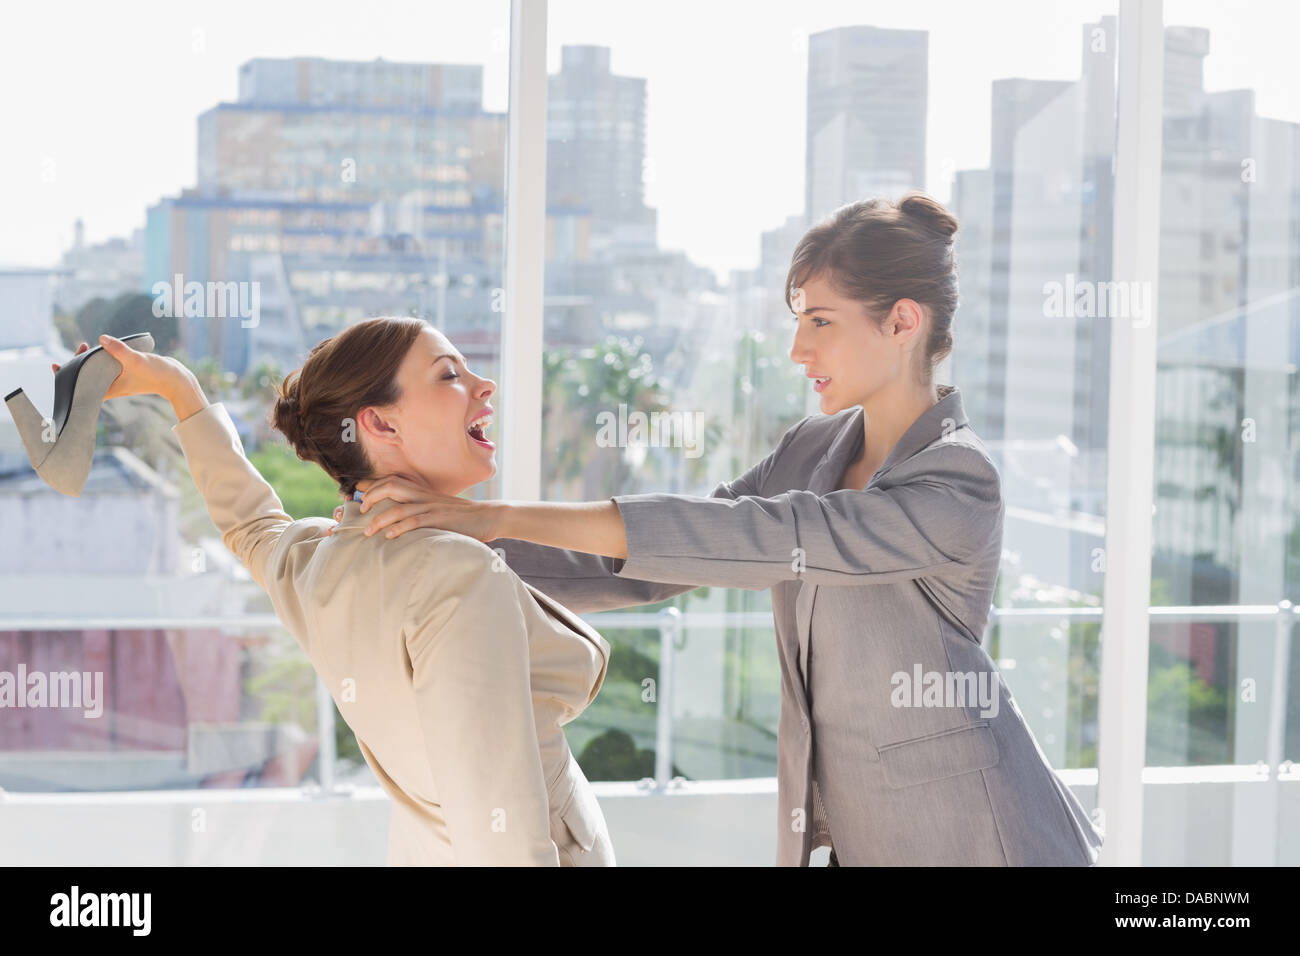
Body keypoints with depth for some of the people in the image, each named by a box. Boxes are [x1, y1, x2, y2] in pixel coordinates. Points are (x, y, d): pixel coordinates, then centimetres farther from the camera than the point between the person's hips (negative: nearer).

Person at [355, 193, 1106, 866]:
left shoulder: (959, 489, -20)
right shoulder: (814, 450, 6)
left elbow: (745, 538, -28)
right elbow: (651, 568, 5)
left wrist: (499, 517, -30)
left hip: (962, 842, -7)